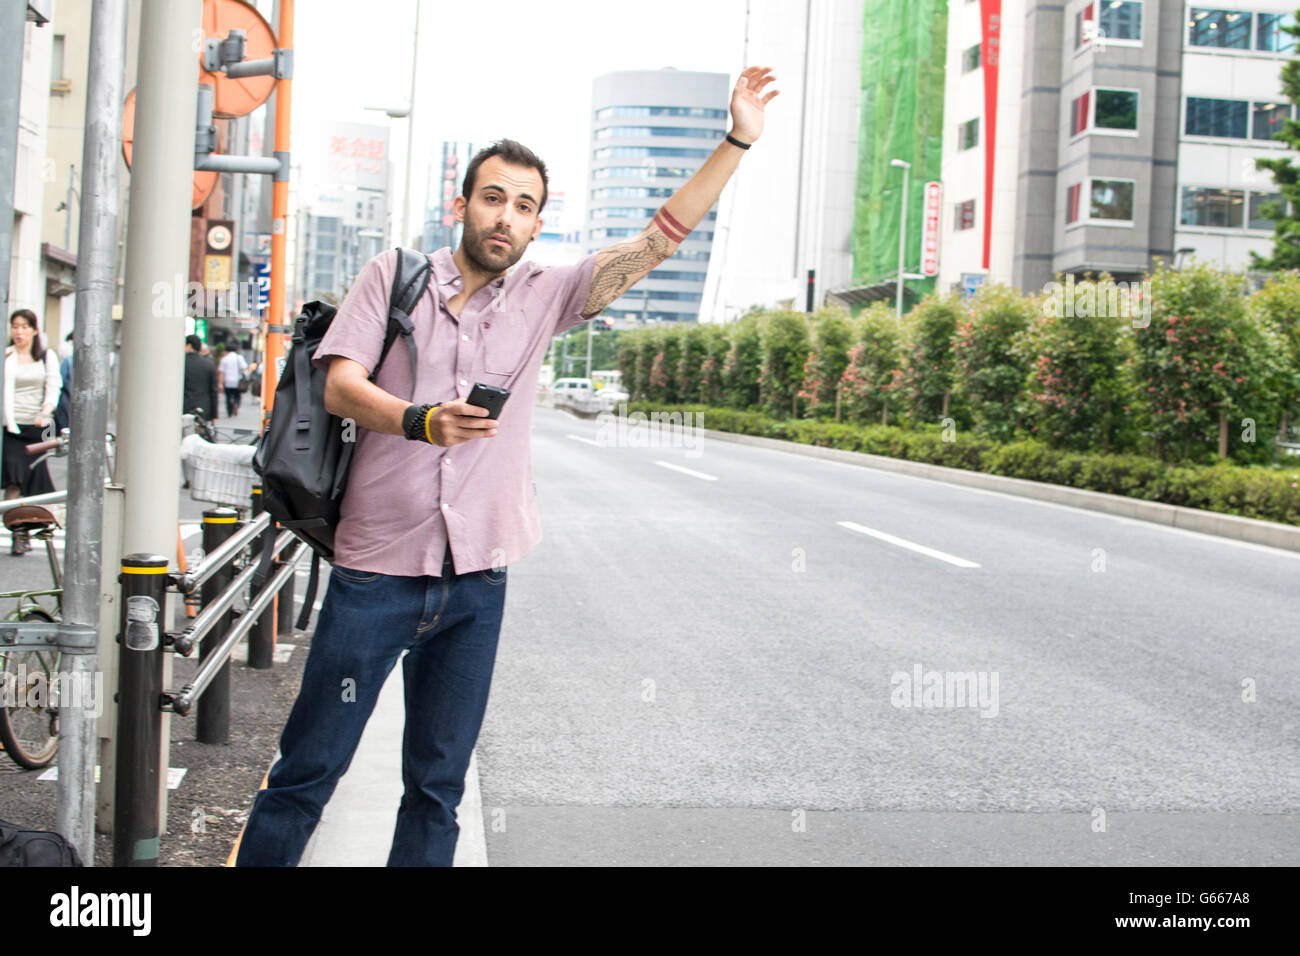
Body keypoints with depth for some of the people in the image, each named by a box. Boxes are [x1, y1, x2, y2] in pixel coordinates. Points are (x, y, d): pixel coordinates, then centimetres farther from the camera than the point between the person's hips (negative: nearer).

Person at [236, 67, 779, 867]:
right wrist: (422, 421, -28)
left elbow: (659, 239, 6)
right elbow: (341, 385, -8)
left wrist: (738, 142, 0)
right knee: (308, 773, 2)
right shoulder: (395, 275, 2)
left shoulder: (542, 299, 8)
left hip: (476, 586, 3)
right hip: (375, 571, -3)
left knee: (439, 787, 11)